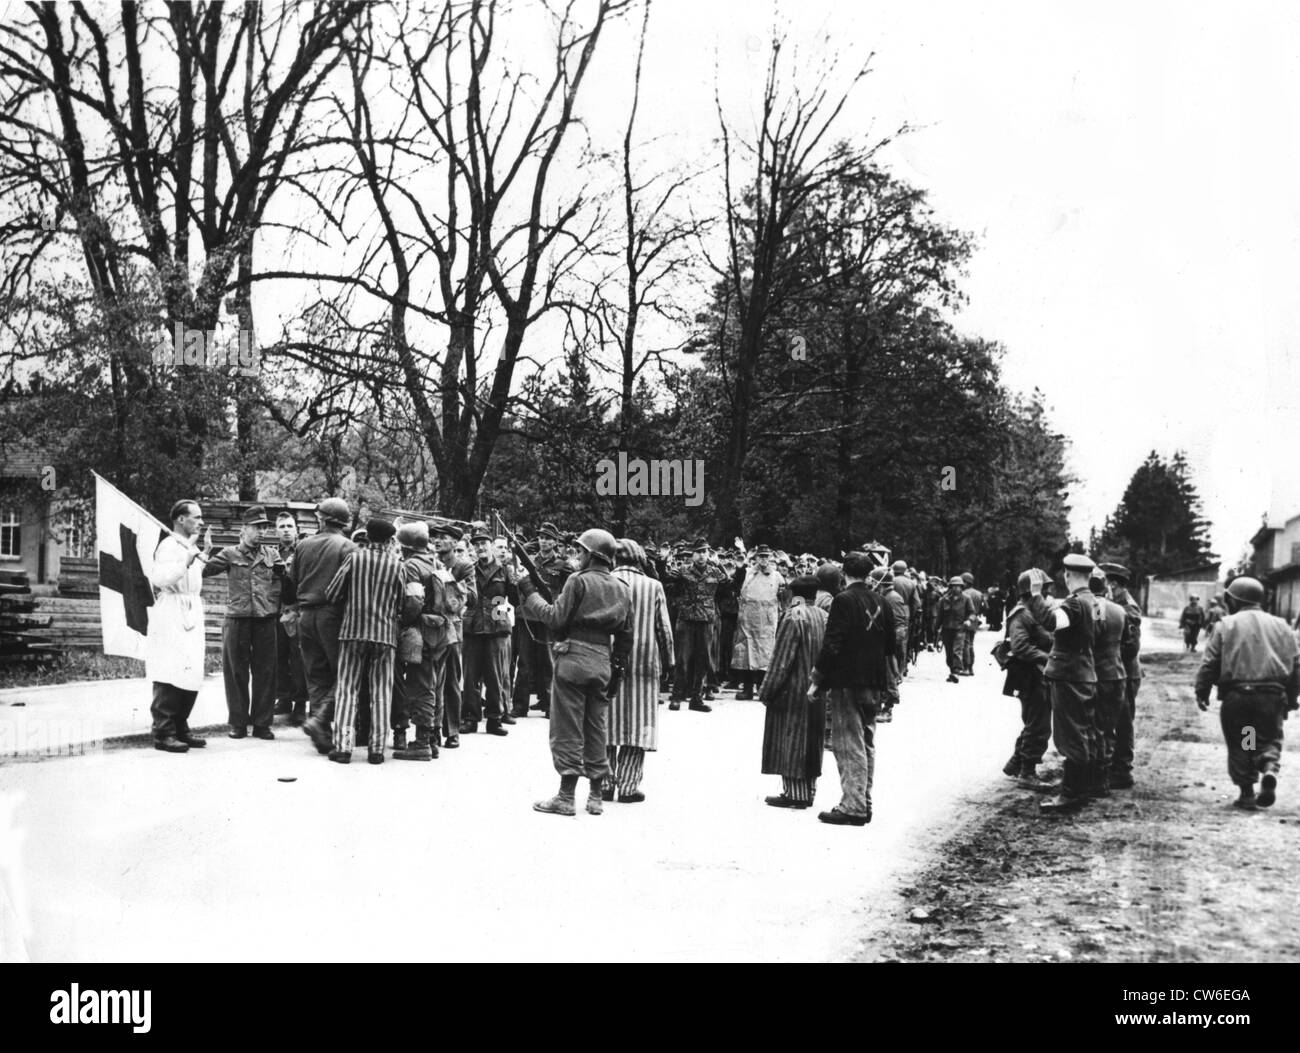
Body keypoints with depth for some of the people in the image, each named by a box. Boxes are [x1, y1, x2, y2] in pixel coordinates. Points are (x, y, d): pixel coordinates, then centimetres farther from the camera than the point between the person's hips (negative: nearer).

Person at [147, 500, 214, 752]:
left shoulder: (190, 547, 19)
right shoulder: (169, 546, -9)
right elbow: (161, 577, -24)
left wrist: (206, 553, 22)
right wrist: (188, 558, -25)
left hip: (190, 618, 9)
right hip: (171, 619, -9)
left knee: (191, 677, 9)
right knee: (170, 677, -9)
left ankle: (180, 729, 17)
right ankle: (163, 734, -5)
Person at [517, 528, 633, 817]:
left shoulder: (579, 581, -8)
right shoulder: (622, 588, 10)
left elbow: (556, 618, -11)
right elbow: (625, 635, 12)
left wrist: (530, 594, 0)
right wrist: (618, 669, 18)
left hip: (573, 657, -6)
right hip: (603, 661, 6)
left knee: (567, 729, -1)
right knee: (597, 729, 13)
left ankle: (566, 796, 0)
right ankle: (596, 796, 16)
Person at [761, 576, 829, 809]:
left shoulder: (794, 617, -15)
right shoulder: (824, 617, 7)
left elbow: (781, 659, -15)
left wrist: (767, 691, -9)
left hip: (794, 691, -8)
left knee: (790, 741, -2)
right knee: (810, 743, 13)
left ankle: (794, 793, -2)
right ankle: (808, 791, 18)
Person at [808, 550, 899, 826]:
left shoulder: (844, 601, -12)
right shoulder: (881, 603, 8)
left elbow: (832, 645, -16)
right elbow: (891, 646, 13)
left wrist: (816, 680, -10)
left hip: (848, 682, -7)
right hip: (874, 684, 7)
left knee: (849, 745, -4)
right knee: (866, 743, 14)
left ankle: (853, 806, -6)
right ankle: (864, 803, 20)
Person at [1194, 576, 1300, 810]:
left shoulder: (1226, 625, 2)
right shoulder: (1281, 626, 11)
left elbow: (1210, 663, -2)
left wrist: (1202, 692, 6)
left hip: (1236, 694, -2)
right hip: (1272, 694, 2)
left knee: (1239, 745, 8)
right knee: (1270, 738, 13)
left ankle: (1247, 793, 6)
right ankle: (1270, 769, -16)